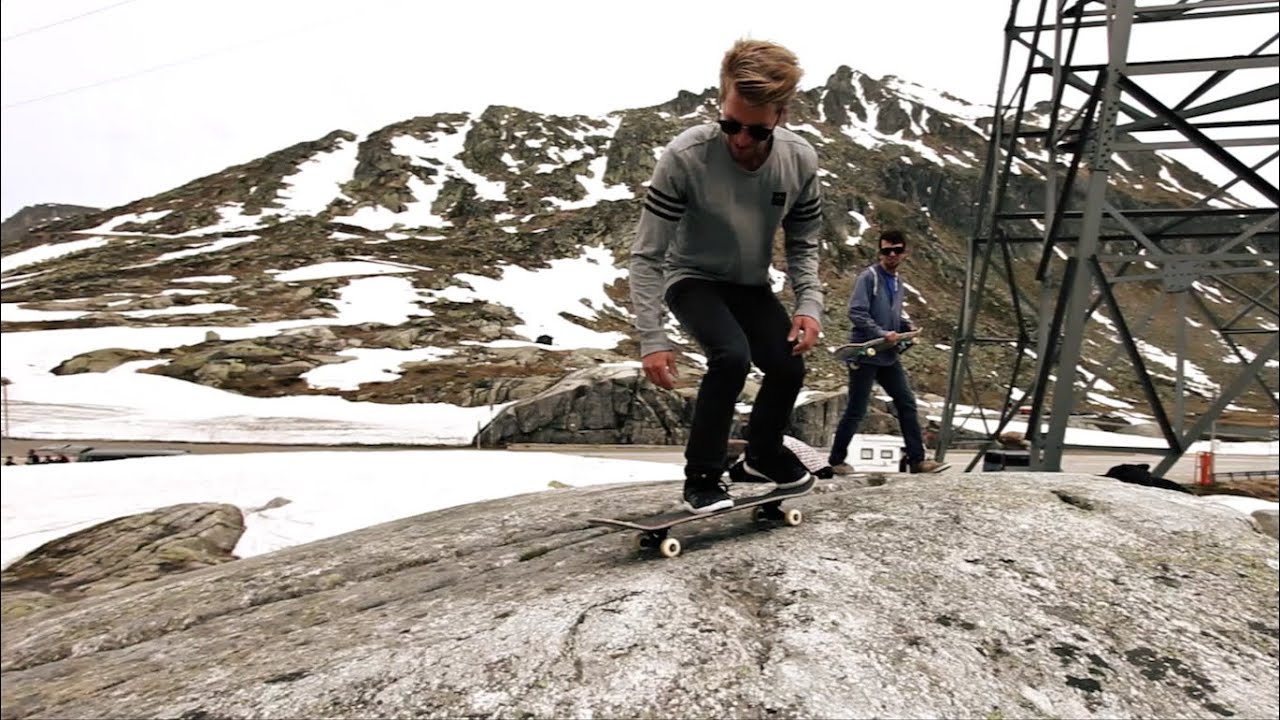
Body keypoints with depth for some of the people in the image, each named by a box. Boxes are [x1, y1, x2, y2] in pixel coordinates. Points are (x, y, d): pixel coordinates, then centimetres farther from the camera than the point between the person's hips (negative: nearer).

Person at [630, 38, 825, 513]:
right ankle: (702, 476, -9)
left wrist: (809, 304, -18)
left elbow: (803, 244, -1)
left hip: (751, 285, 4)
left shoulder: (801, 161, -17)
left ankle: (764, 453, 23)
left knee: (789, 367, -9)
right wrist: (652, 340, -28)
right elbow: (647, 255, -24)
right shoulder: (685, 157, -29)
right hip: (693, 280, -4)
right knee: (732, 355, -30)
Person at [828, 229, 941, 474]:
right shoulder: (869, 276, -11)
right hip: (865, 354, -7)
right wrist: (883, 334, -21)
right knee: (856, 410, 0)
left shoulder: (898, 281, 13)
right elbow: (856, 313, -19)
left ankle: (917, 459, 14)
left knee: (907, 403, 5)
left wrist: (907, 326, 5)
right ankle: (837, 460, 13)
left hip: (889, 356, 7)